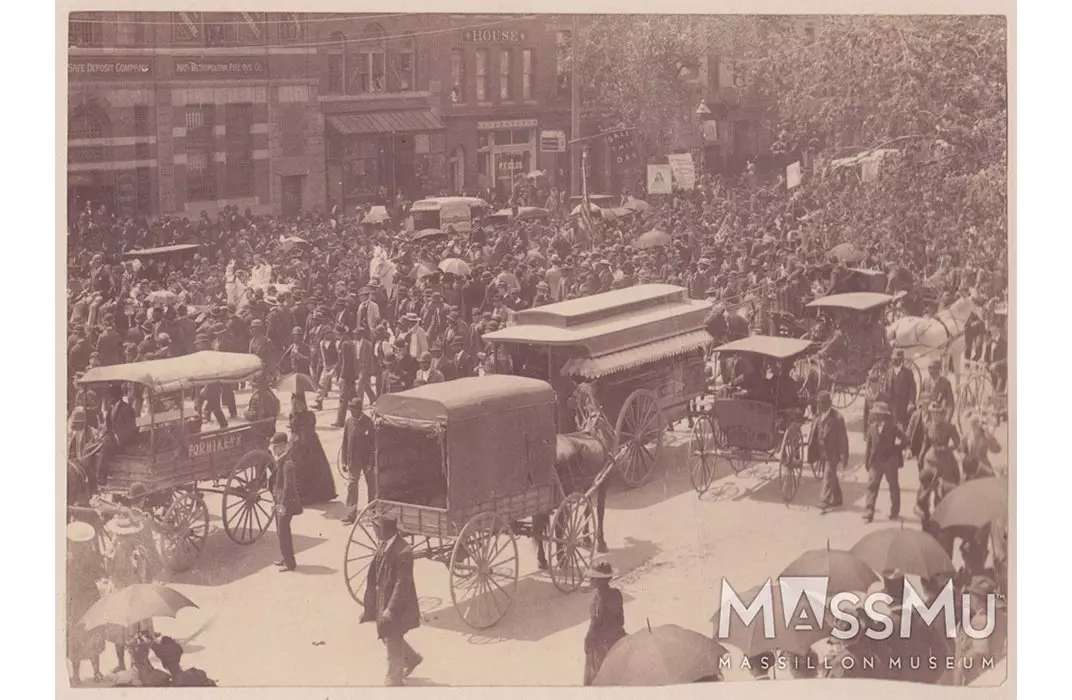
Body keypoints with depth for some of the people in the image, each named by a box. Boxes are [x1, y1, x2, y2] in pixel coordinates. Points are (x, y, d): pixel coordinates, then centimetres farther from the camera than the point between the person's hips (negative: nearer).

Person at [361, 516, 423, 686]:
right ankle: (412, 658, 46)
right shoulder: (382, 546, -1)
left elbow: (402, 584, -25)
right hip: (381, 601, 8)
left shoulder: (403, 552, -26)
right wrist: (370, 605, 13)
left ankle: (393, 681, 25)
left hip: (396, 605, -8)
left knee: (393, 643, 7)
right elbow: (374, 577, 8)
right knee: (386, 637, 23)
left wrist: (390, 610, -25)